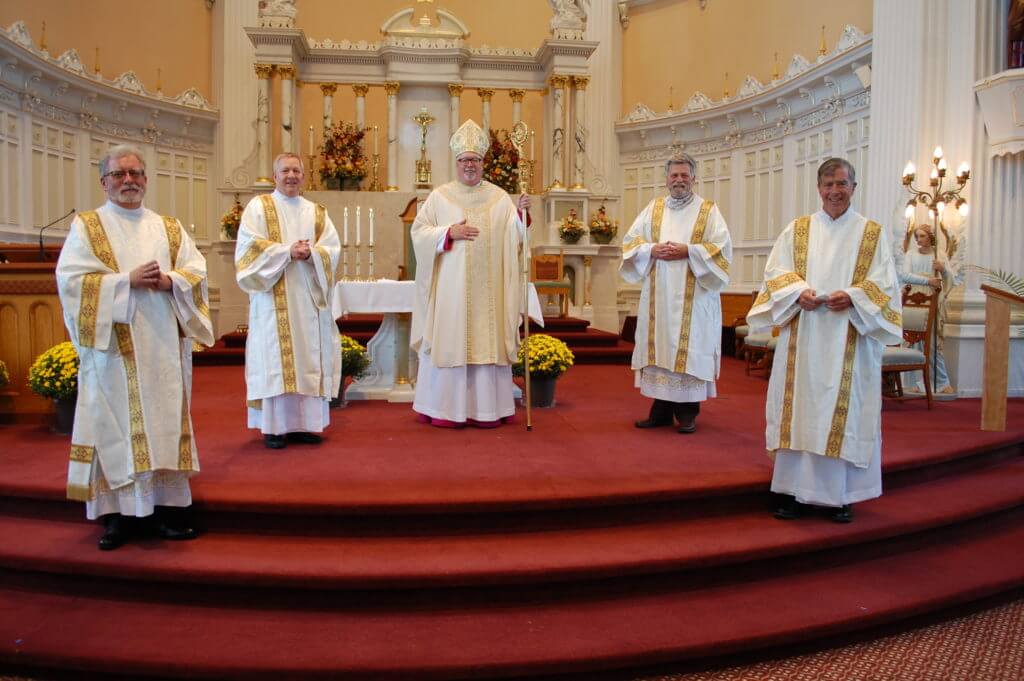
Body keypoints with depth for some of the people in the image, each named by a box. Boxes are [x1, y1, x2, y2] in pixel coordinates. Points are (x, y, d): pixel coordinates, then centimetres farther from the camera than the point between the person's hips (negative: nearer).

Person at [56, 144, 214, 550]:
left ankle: (169, 509, 11)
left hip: (164, 347, 3)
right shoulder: (86, 227, 5)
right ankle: (119, 513, 7)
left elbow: (197, 271, 7)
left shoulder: (169, 228, 14)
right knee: (115, 426, -1)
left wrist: (170, 281, -13)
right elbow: (71, 279, -6)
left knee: (166, 421, 4)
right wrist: (127, 280, -16)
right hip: (113, 348, -3)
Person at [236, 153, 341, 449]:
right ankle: (274, 426, 1)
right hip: (273, 297, -3)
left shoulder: (318, 212, 15)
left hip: (309, 298, 4)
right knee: (274, 358, -4)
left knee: (309, 357, 3)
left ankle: (304, 423, 10)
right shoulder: (258, 207, 6)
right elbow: (250, 246, -6)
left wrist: (310, 253, -15)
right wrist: (287, 251, -16)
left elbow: (332, 249, 5)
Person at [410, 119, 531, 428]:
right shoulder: (440, 196, 7)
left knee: (487, 341, 2)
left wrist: (521, 214, -13)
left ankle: (486, 408, 10)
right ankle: (445, 408, 7)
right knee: (449, 341, -1)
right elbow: (419, 232, 3)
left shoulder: (499, 197, 10)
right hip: (450, 286, -1)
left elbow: (514, 238, 5)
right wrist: (449, 233, -10)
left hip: (487, 287, 1)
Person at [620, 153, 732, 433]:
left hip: (694, 297, -3)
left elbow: (722, 247, -5)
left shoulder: (708, 210, 4)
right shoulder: (653, 208, 13)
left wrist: (688, 250, -15)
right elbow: (630, 240, 9)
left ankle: (687, 412, 8)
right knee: (660, 348, 4)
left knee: (689, 350, -2)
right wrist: (652, 249, -9)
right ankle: (661, 409, 13)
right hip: (658, 296, 3)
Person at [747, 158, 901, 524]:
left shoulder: (873, 233, 7)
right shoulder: (797, 229, 11)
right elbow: (775, 271, 5)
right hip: (802, 339, 1)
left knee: (845, 411, 0)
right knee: (800, 408, 1)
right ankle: (795, 492, 8)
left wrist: (853, 296, -17)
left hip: (849, 342, -1)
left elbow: (884, 284, 1)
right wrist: (798, 291, -14)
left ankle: (842, 496, 10)